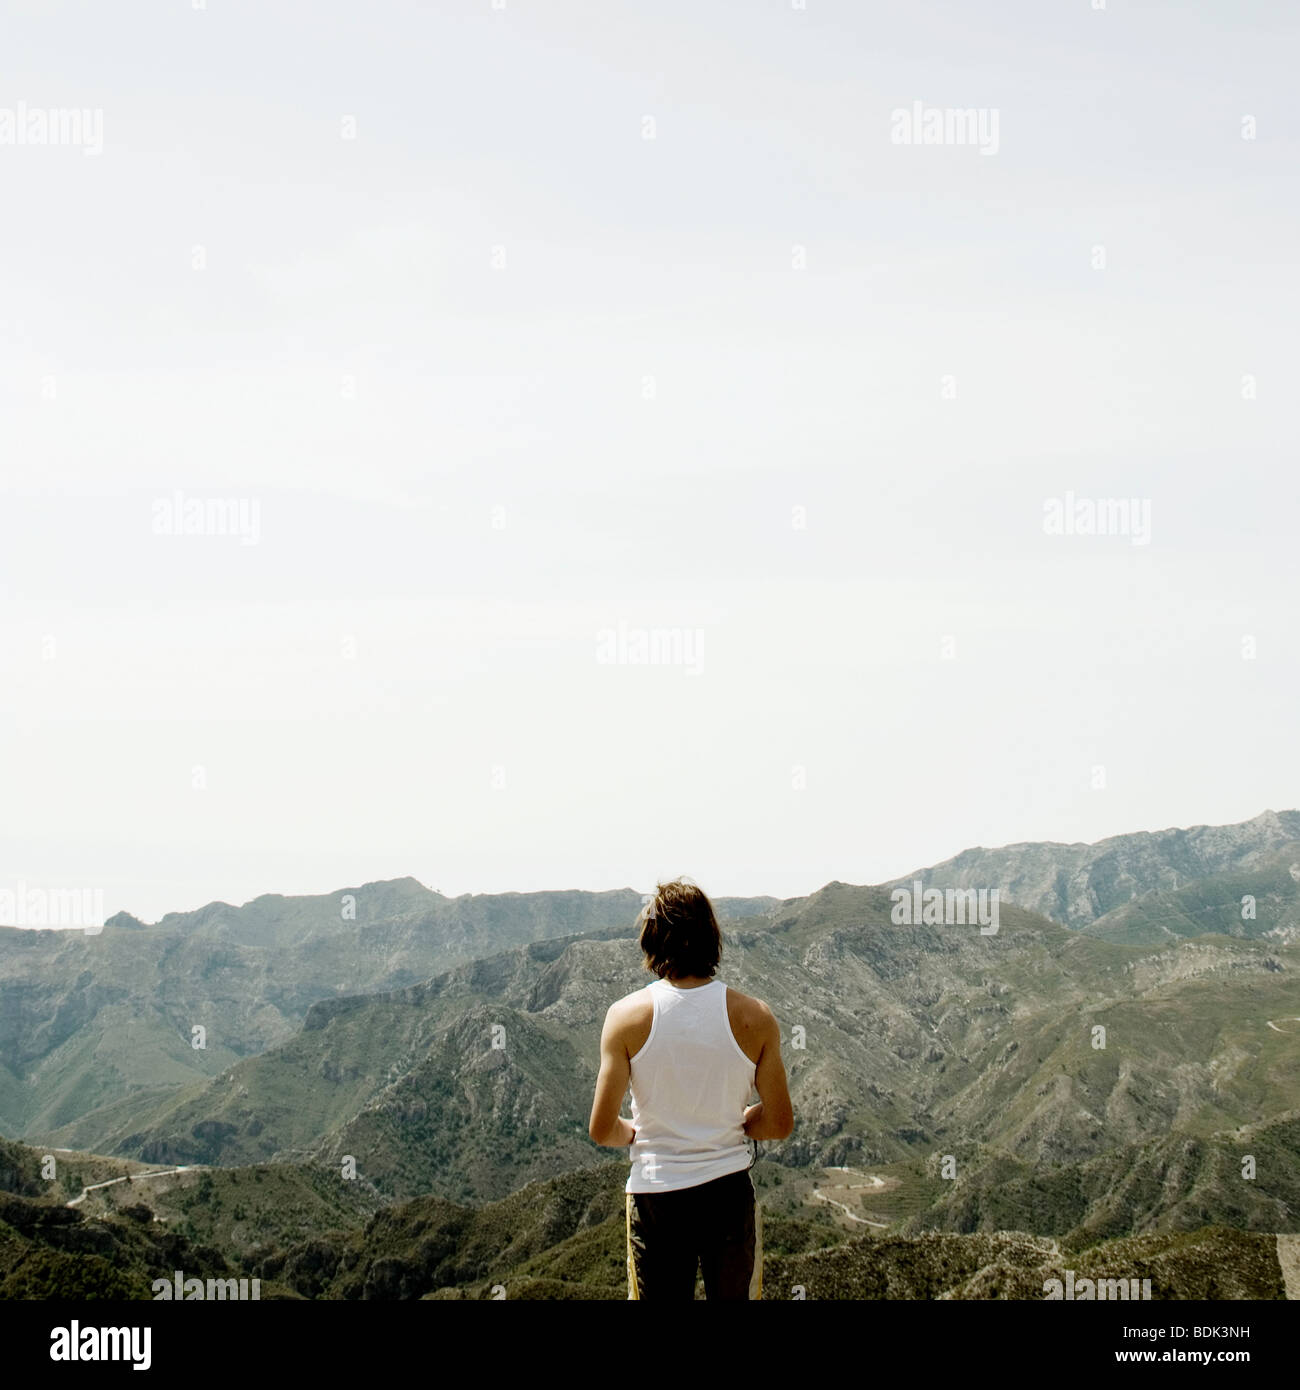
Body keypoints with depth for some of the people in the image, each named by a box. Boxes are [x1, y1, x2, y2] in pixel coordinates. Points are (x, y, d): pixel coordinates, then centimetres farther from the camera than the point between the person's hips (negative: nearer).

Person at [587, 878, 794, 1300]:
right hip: (729, 1193, 1)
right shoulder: (754, 1018, -8)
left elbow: (602, 1131, -8)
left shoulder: (626, 1016, -11)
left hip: (655, 1194, -1)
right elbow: (780, 1123, -1)